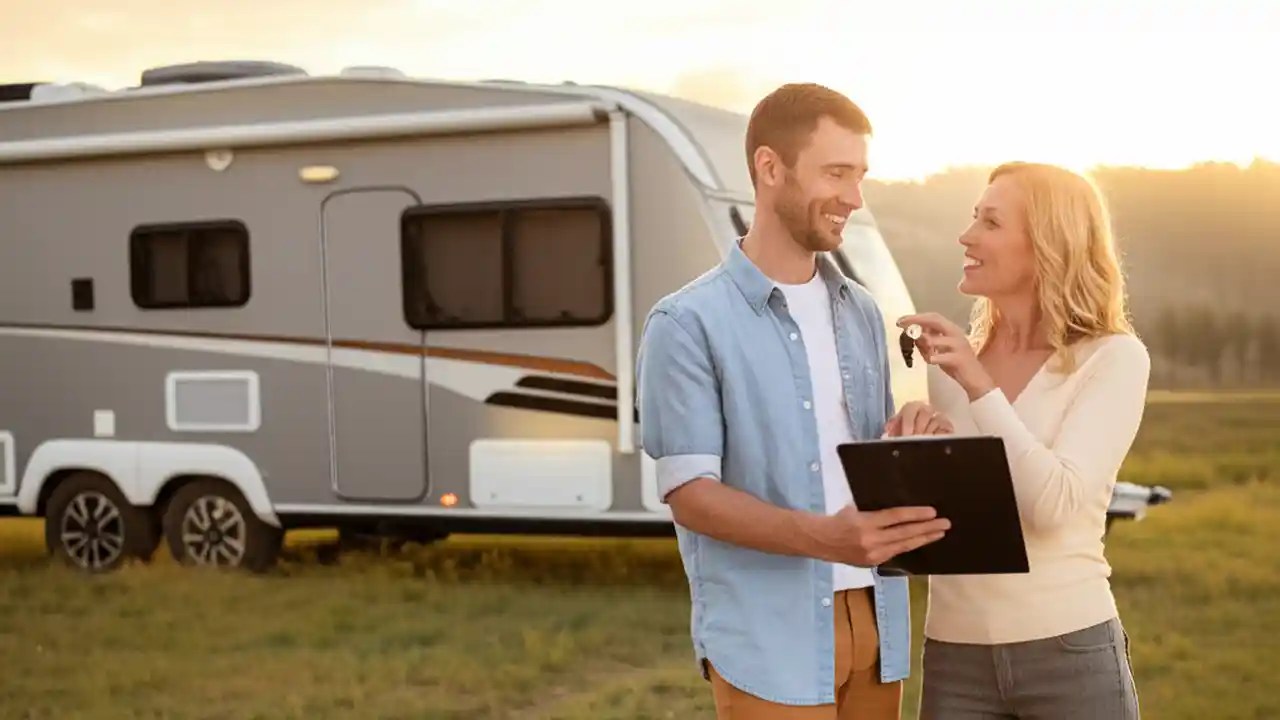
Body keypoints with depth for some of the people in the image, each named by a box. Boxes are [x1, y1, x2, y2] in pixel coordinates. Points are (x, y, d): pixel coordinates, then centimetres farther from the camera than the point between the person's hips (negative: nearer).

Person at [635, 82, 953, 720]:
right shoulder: (689, 324, -7)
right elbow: (690, 494, -13)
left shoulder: (861, 313, 13)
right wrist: (822, 537, -27)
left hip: (873, 618, 6)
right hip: (768, 637, -6)